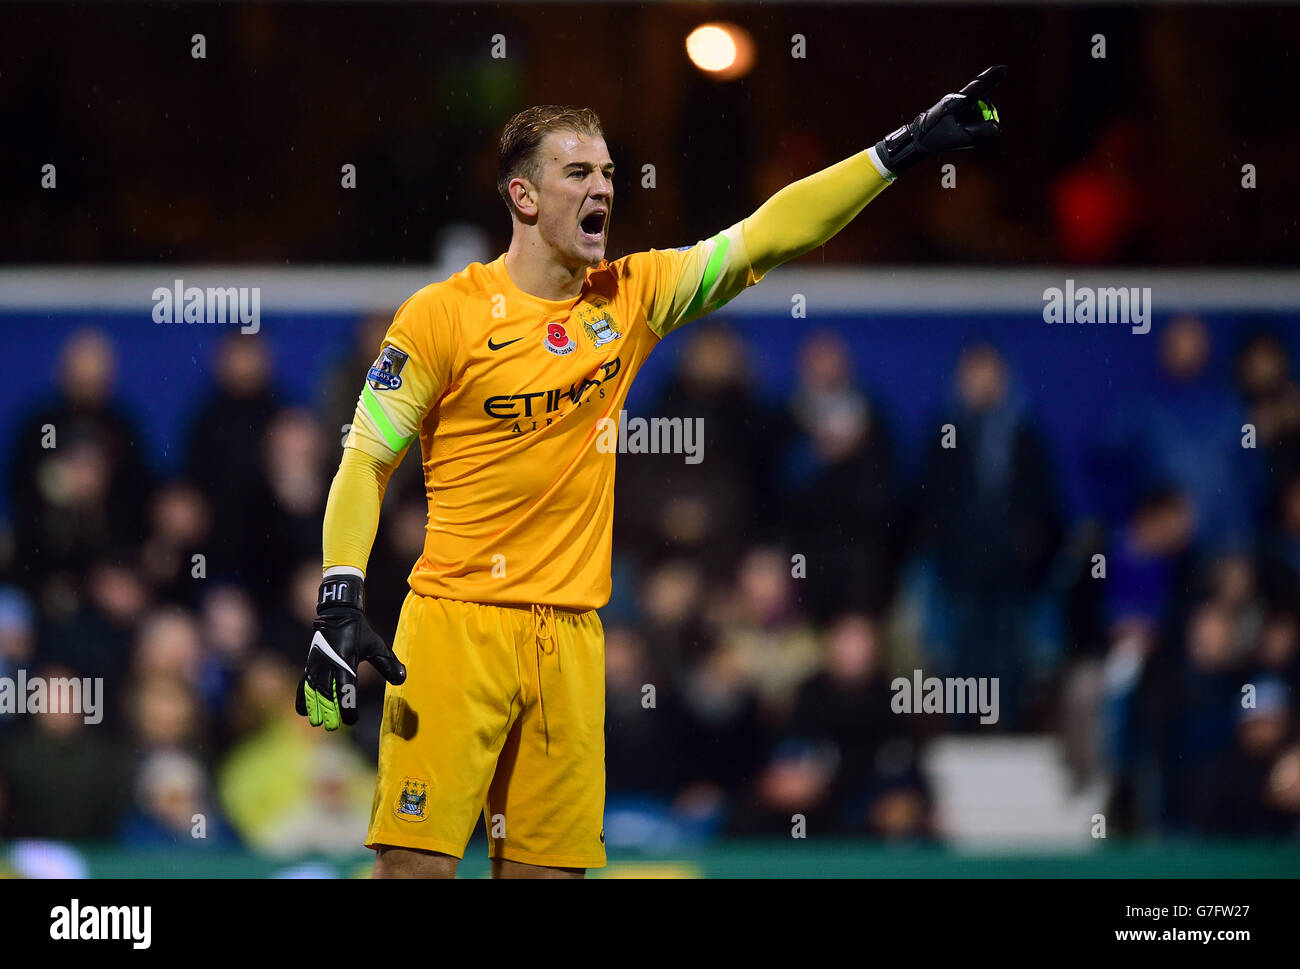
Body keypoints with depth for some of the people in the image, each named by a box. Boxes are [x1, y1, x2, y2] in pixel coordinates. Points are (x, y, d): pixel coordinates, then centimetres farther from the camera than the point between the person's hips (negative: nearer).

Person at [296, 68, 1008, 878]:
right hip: (456, 624, -5)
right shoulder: (444, 314, -4)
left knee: (550, 864, 2)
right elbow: (365, 463, -1)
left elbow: (770, 233, 8)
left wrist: (905, 149, 1)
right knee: (417, 862, -12)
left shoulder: (631, 297, 8)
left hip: (571, 631, 5)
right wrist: (340, 606, -12)